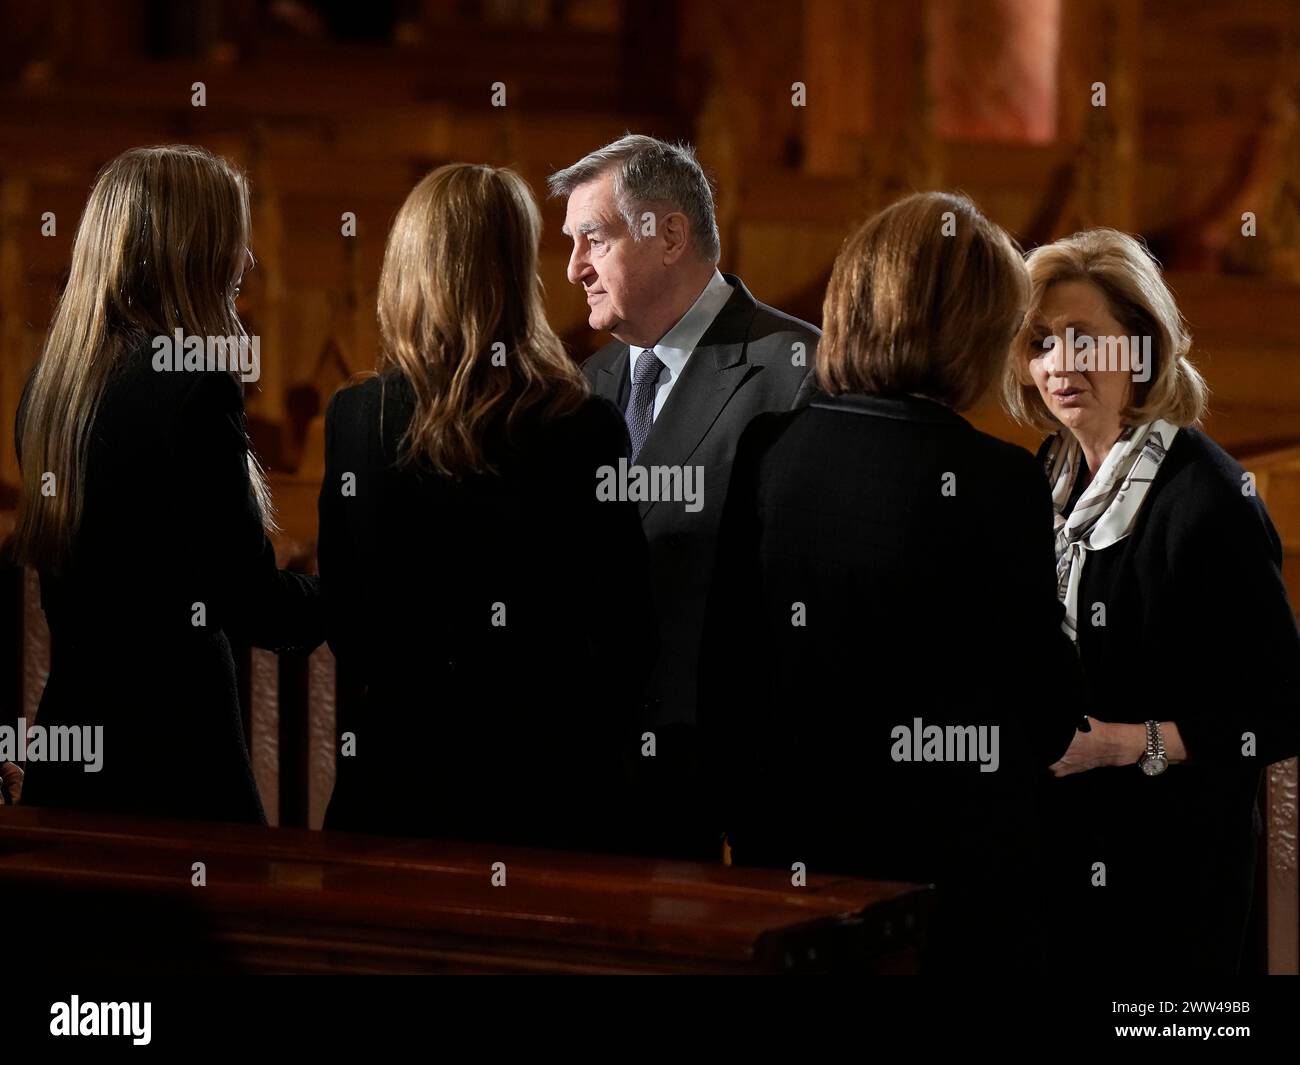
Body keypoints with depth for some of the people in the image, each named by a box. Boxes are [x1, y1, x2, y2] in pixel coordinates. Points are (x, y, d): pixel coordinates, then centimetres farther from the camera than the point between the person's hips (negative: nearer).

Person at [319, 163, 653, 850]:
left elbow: (345, 635, 1)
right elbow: (629, 638, -6)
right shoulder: (586, 430, -11)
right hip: (551, 780, -2)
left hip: (397, 775, 2)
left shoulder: (354, 419, -5)